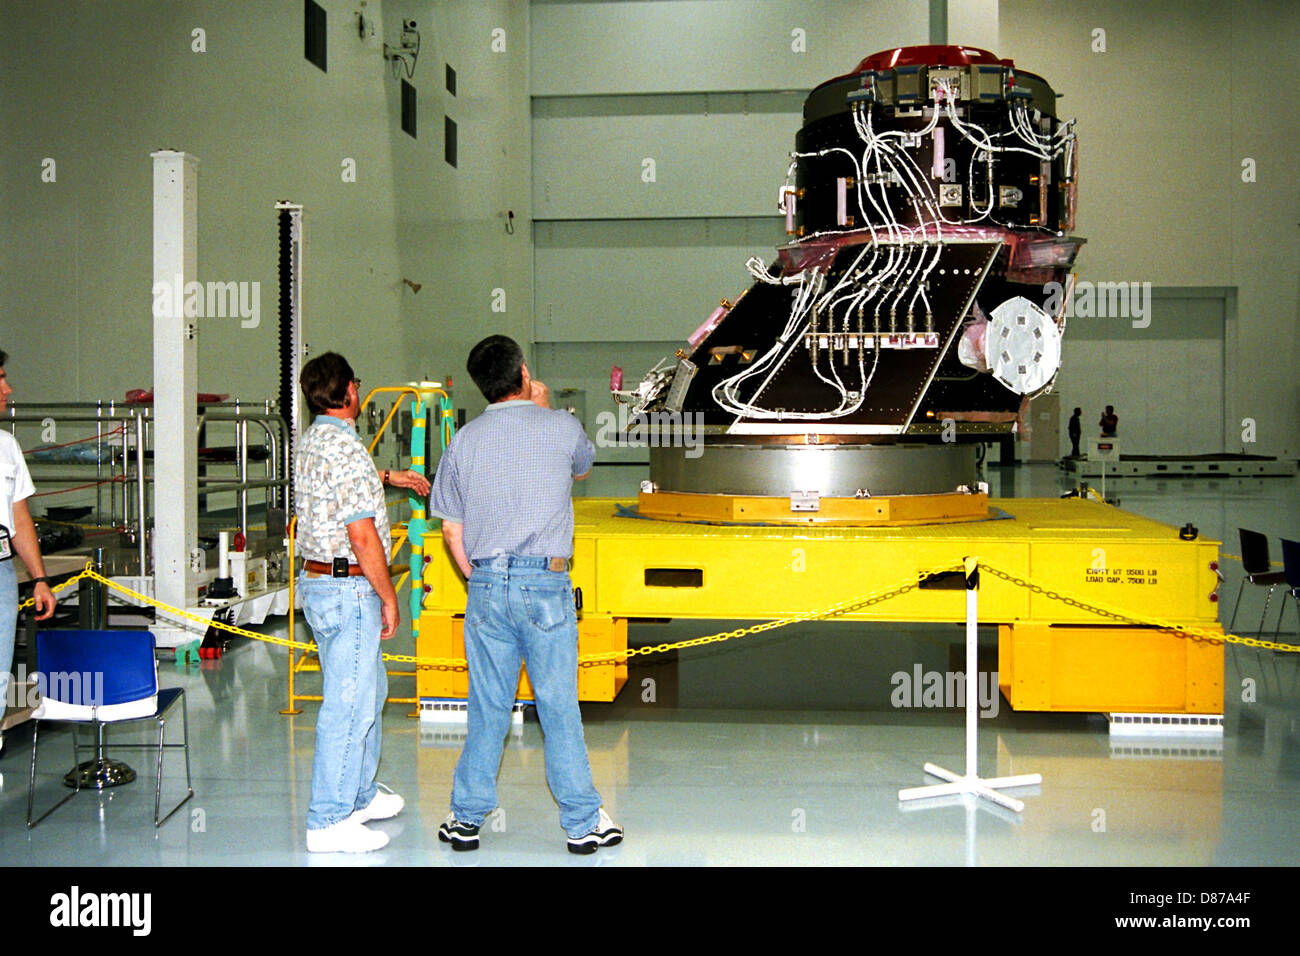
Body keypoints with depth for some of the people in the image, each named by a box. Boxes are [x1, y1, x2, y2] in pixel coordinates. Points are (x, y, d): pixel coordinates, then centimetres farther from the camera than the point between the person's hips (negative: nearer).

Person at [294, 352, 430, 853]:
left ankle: (359, 794, 33)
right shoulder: (347, 449, -20)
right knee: (349, 703, -3)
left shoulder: (310, 442, 10)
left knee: (369, 687, 21)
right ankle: (329, 822, 5)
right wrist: (389, 598, -14)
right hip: (350, 589, -10)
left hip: (317, 582, 10)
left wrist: (386, 477, 41)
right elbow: (362, 534, -22)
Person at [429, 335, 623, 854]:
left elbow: (451, 529, 7)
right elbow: (583, 466, 22)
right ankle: (583, 821, 12)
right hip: (546, 583, -2)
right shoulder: (561, 427, -2)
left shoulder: (463, 441, 4)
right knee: (559, 706, 4)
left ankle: (467, 817, 19)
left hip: (486, 583, 3)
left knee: (487, 706, 11)